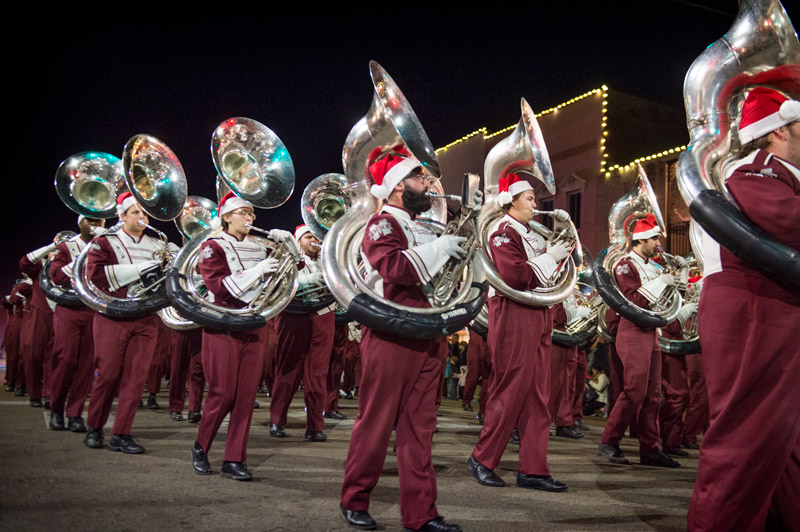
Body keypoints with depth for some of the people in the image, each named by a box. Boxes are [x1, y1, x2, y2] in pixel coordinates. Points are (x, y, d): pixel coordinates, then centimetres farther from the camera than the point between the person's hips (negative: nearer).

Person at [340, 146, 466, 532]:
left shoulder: (423, 229, 21)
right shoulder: (382, 224, -5)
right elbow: (394, 266, -24)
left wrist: (461, 247, 13)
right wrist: (438, 247, -20)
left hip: (427, 340, 8)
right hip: (390, 337, -7)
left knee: (419, 428, 8)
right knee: (376, 424, 2)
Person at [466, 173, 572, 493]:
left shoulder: (531, 235, 19)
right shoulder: (503, 234, -9)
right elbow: (514, 277, -23)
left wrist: (563, 228, 18)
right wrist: (550, 257, -16)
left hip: (537, 321, 9)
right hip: (513, 320, -9)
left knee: (536, 397, 7)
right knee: (510, 391, -4)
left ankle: (532, 469, 12)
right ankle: (482, 459, 11)